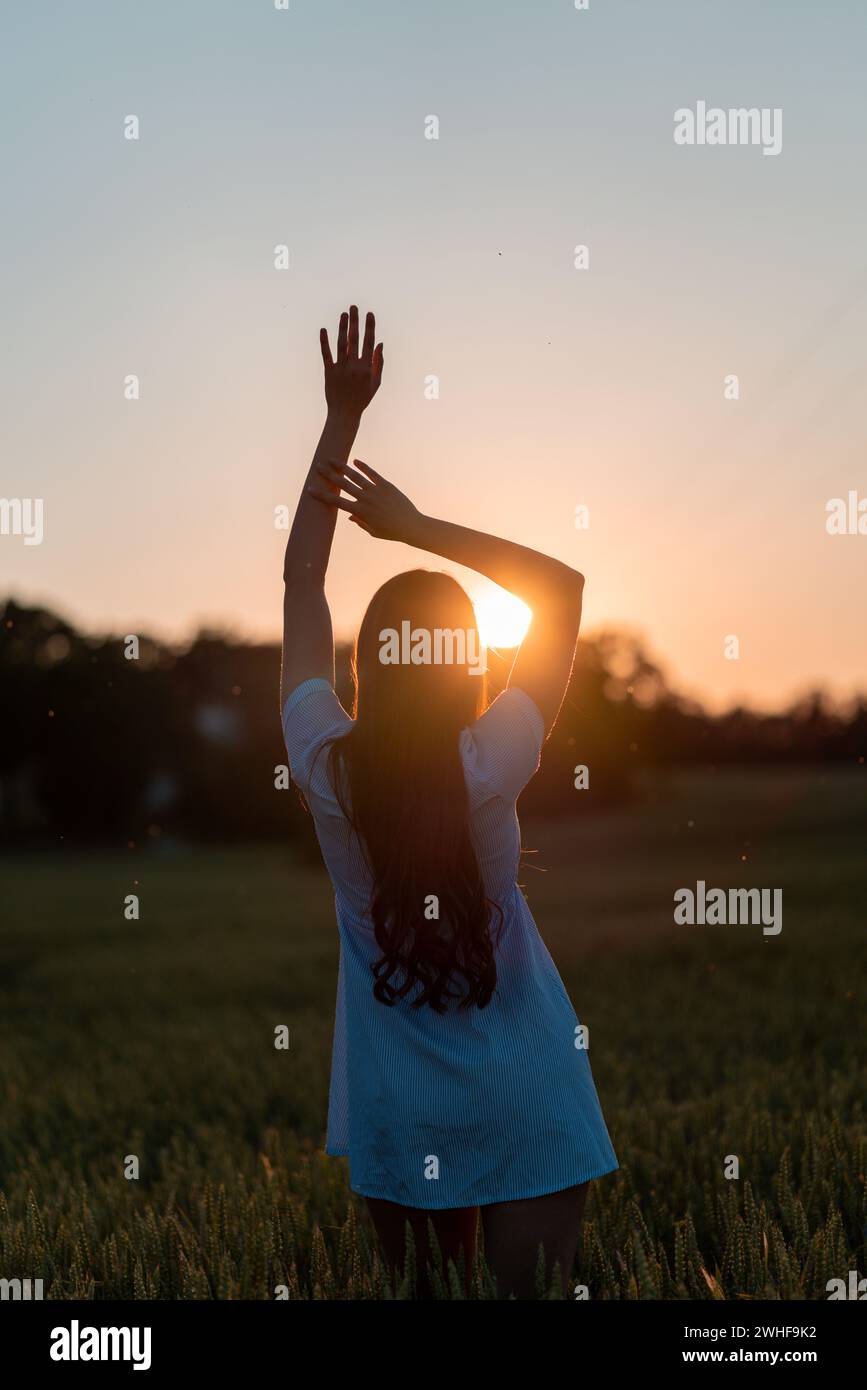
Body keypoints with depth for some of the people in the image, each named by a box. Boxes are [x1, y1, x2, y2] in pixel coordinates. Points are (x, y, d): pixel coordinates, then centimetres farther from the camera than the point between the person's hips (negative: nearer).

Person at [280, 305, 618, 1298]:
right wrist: (417, 526, -9)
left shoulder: (326, 769, -11)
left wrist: (341, 418, 3)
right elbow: (564, 583, -7)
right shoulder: (492, 767, -17)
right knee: (531, 1289, 6)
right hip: (521, 1102, -3)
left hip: (395, 1114, 3)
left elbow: (301, 585, 0)